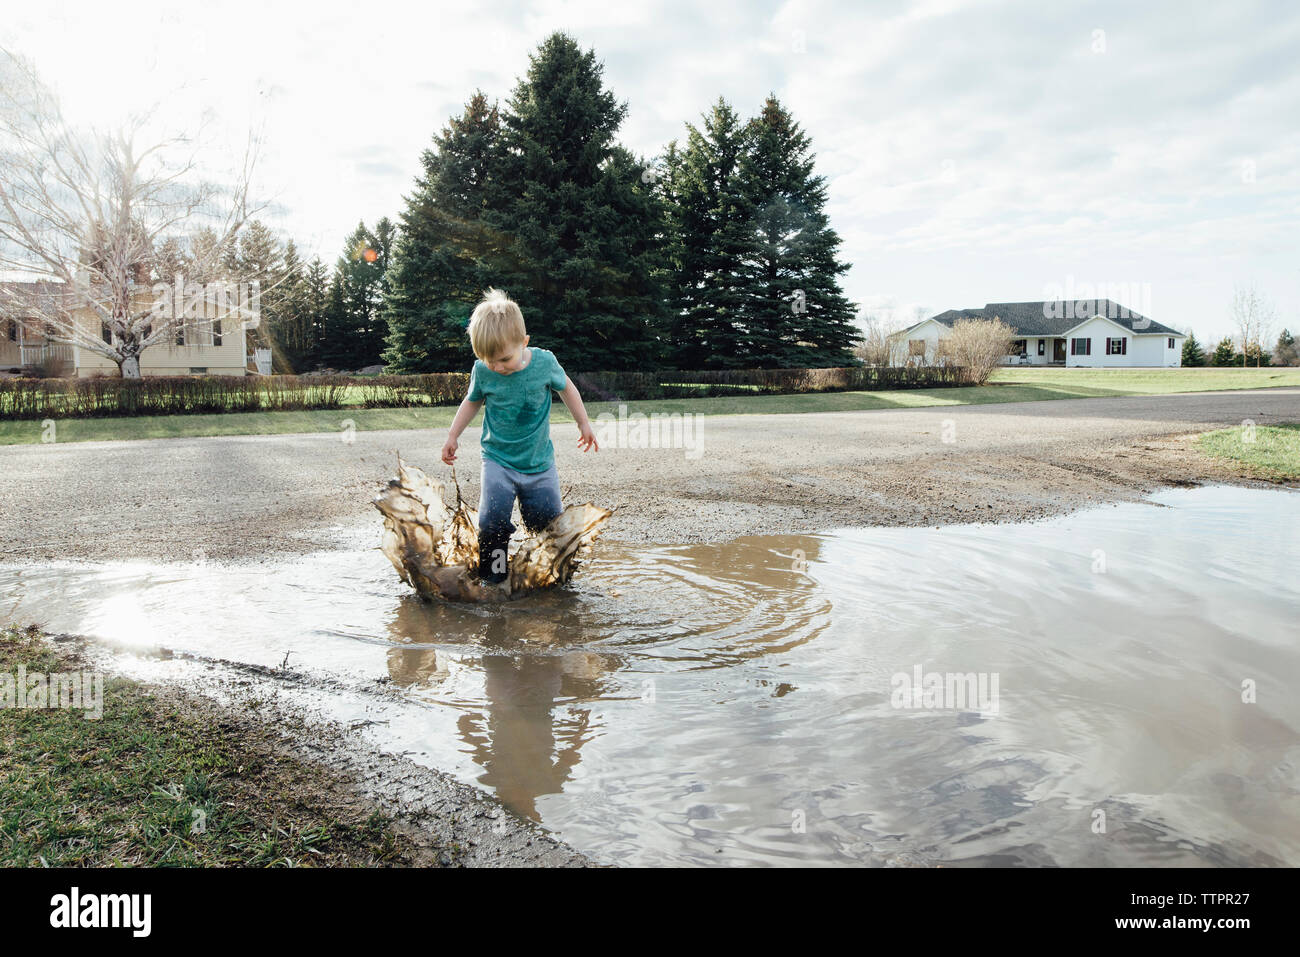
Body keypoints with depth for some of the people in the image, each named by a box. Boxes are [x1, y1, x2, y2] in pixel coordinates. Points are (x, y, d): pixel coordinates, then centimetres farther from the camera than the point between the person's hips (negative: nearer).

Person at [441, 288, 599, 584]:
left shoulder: (545, 361, -11)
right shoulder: (482, 371, -9)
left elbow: (566, 387, 9)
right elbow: (472, 401, 12)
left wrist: (584, 424, 15)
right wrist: (452, 436, 11)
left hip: (539, 461, 1)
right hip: (498, 460, -1)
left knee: (548, 520, 2)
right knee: (493, 519, -18)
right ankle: (493, 576, 2)